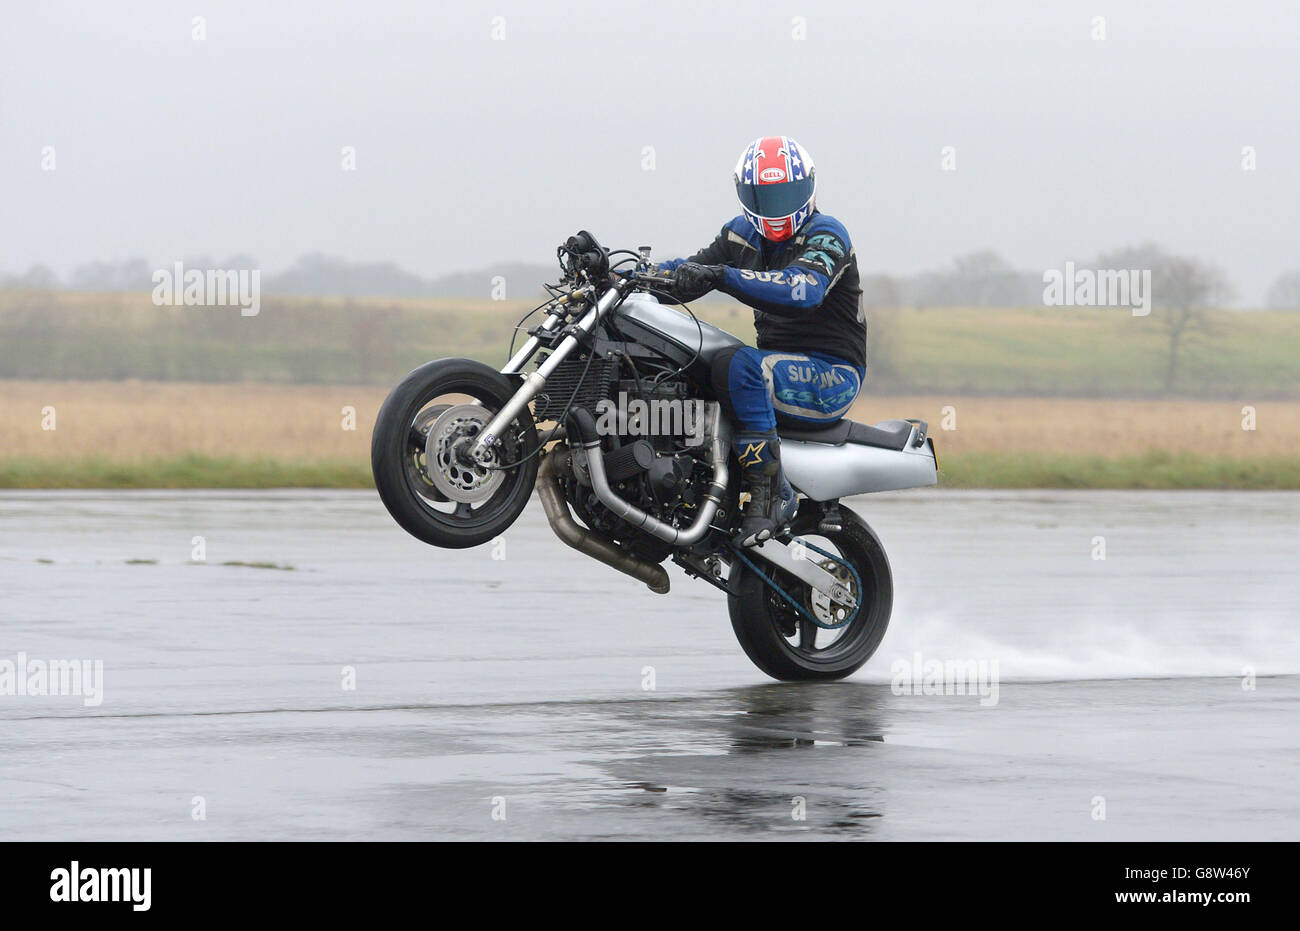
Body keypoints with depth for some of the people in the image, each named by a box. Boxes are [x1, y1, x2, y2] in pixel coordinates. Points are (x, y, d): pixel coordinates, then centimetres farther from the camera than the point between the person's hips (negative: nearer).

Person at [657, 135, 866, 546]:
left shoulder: (826, 235, -12)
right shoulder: (742, 234, 11)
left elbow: (804, 288, -33)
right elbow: (687, 272, 7)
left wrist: (722, 276, -44)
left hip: (833, 376, -8)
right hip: (778, 363, 8)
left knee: (738, 367, -34)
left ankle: (771, 493, -31)